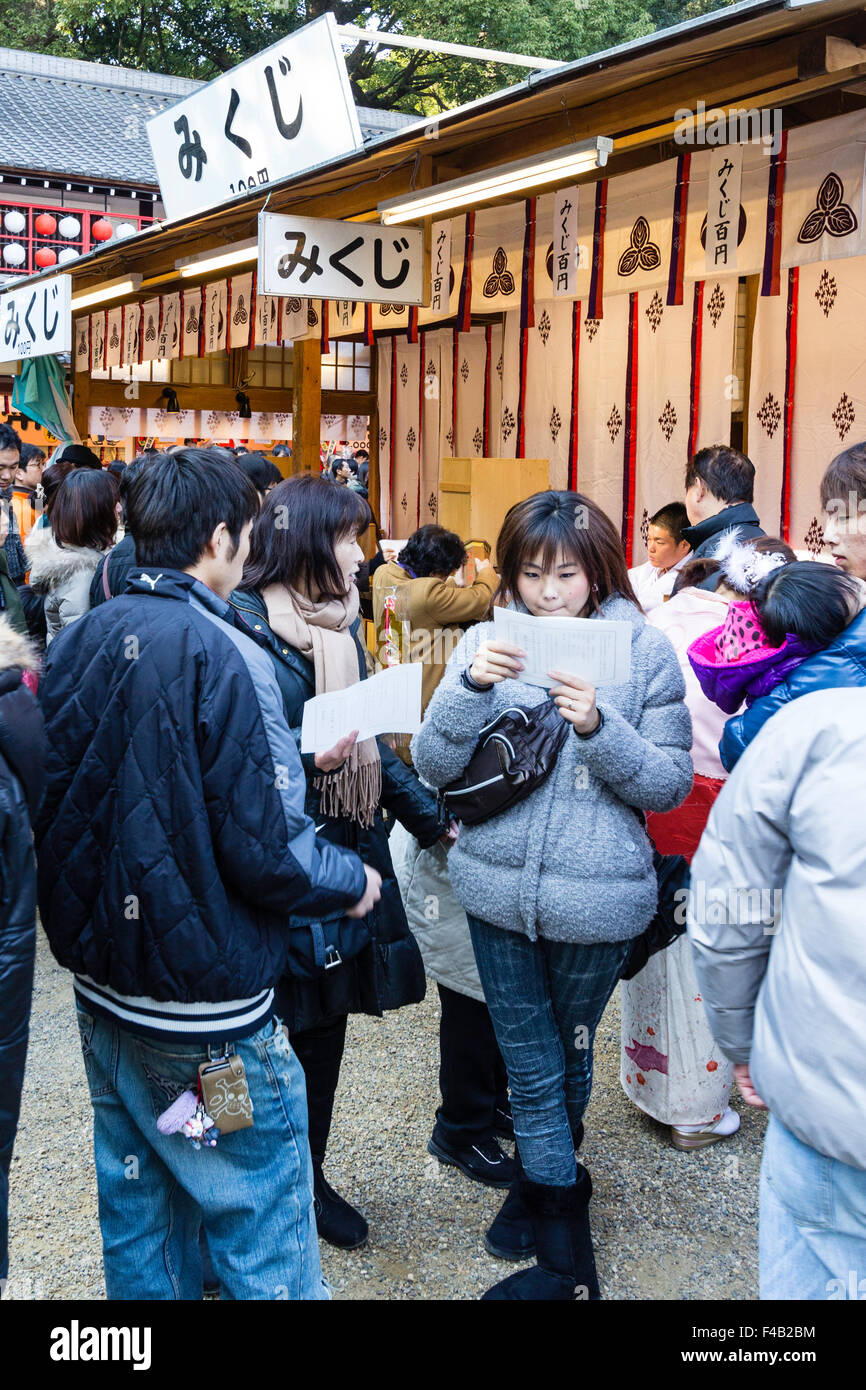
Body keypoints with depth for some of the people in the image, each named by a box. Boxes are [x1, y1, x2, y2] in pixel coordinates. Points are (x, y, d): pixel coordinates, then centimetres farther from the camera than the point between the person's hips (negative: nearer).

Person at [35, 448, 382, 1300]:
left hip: (101, 984, 8)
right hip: (203, 1016, -7)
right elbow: (265, 847, -22)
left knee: (136, 1204, 22)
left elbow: (52, 807, 9)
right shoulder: (221, 655, -21)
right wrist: (352, 881, -4)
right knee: (263, 1228, 7)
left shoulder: (77, 642, 0)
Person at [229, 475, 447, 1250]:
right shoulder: (247, 628, -15)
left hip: (346, 855, 7)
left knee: (327, 1022, 17)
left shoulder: (338, 622, 10)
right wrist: (309, 760, -26)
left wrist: (431, 817, 12)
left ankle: (311, 1178, 35)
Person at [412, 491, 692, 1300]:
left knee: (569, 1054, 16)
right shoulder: (487, 643, 0)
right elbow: (433, 768, -5)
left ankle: (547, 1179, 39)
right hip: (501, 890, 3)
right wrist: (471, 687, -22)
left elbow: (671, 784, -6)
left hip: (598, 898, -2)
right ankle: (567, 1259, 33)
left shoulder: (643, 650, -7)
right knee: (531, 1068, 13)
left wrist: (599, 728, -23)